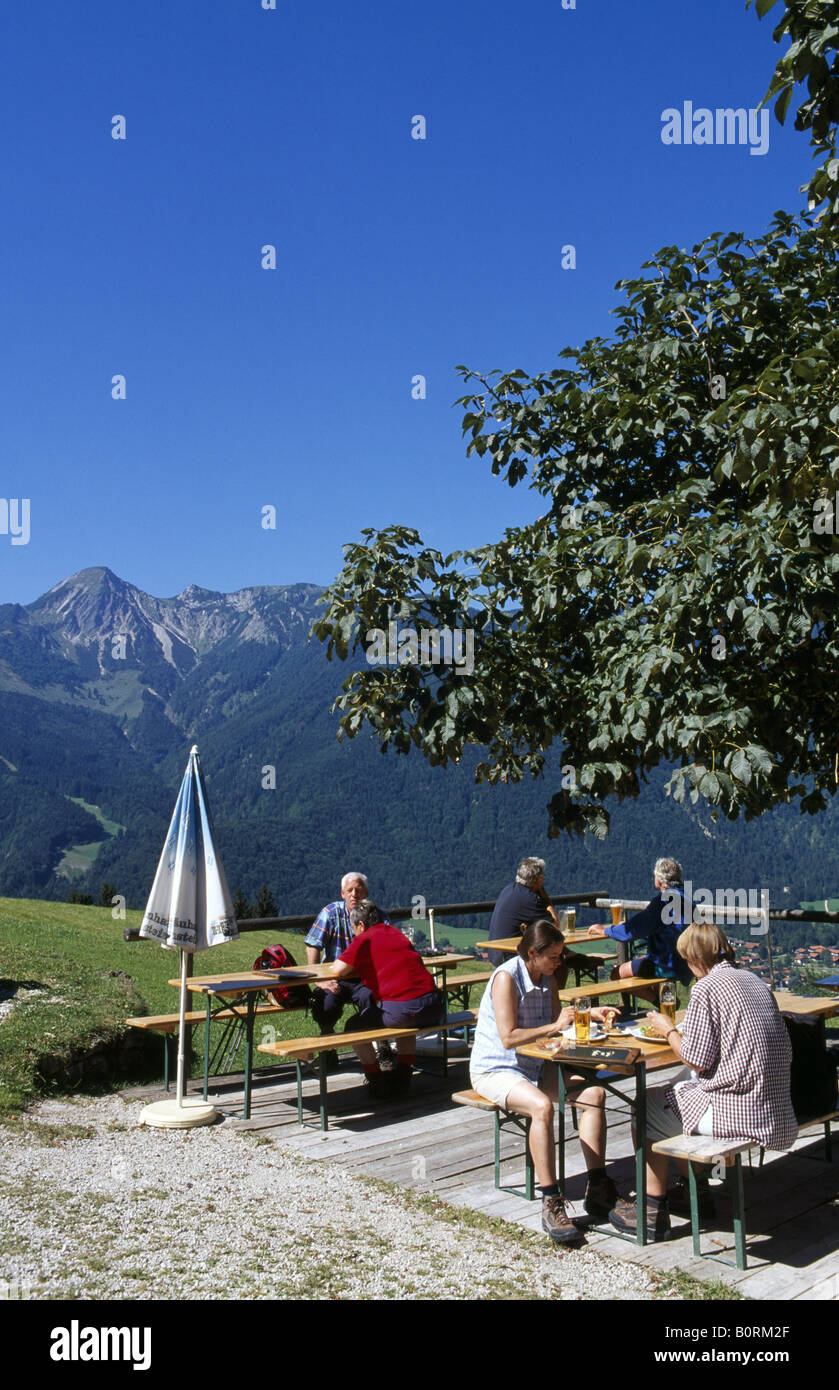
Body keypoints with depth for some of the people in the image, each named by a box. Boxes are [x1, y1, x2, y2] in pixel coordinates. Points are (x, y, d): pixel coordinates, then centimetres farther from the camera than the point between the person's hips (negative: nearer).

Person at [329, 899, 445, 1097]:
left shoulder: (365, 939, 1)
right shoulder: (396, 933, 21)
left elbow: (338, 970, -3)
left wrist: (359, 966, 16)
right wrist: (365, 965, 33)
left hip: (402, 1010, -7)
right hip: (435, 1008, 7)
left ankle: (377, 1083, 22)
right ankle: (402, 1078, 34)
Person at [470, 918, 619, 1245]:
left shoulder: (548, 977, 5)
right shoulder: (506, 977, -19)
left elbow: (556, 1021, 14)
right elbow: (509, 1038, -24)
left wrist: (587, 1014, -1)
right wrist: (554, 1027, -22)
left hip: (537, 1067, 8)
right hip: (495, 1070, -7)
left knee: (593, 1094, -13)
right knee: (542, 1106, -35)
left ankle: (597, 1189, -9)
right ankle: (551, 1204, -27)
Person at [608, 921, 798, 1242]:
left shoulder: (706, 987, -12)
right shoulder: (755, 981, 11)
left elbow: (699, 1061, -14)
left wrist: (668, 1031, 5)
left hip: (738, 1109, -8)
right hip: (775, 1106, 8)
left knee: (647, 1109, 12)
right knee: (681, 1084, 28)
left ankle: (654, 1210, 18)